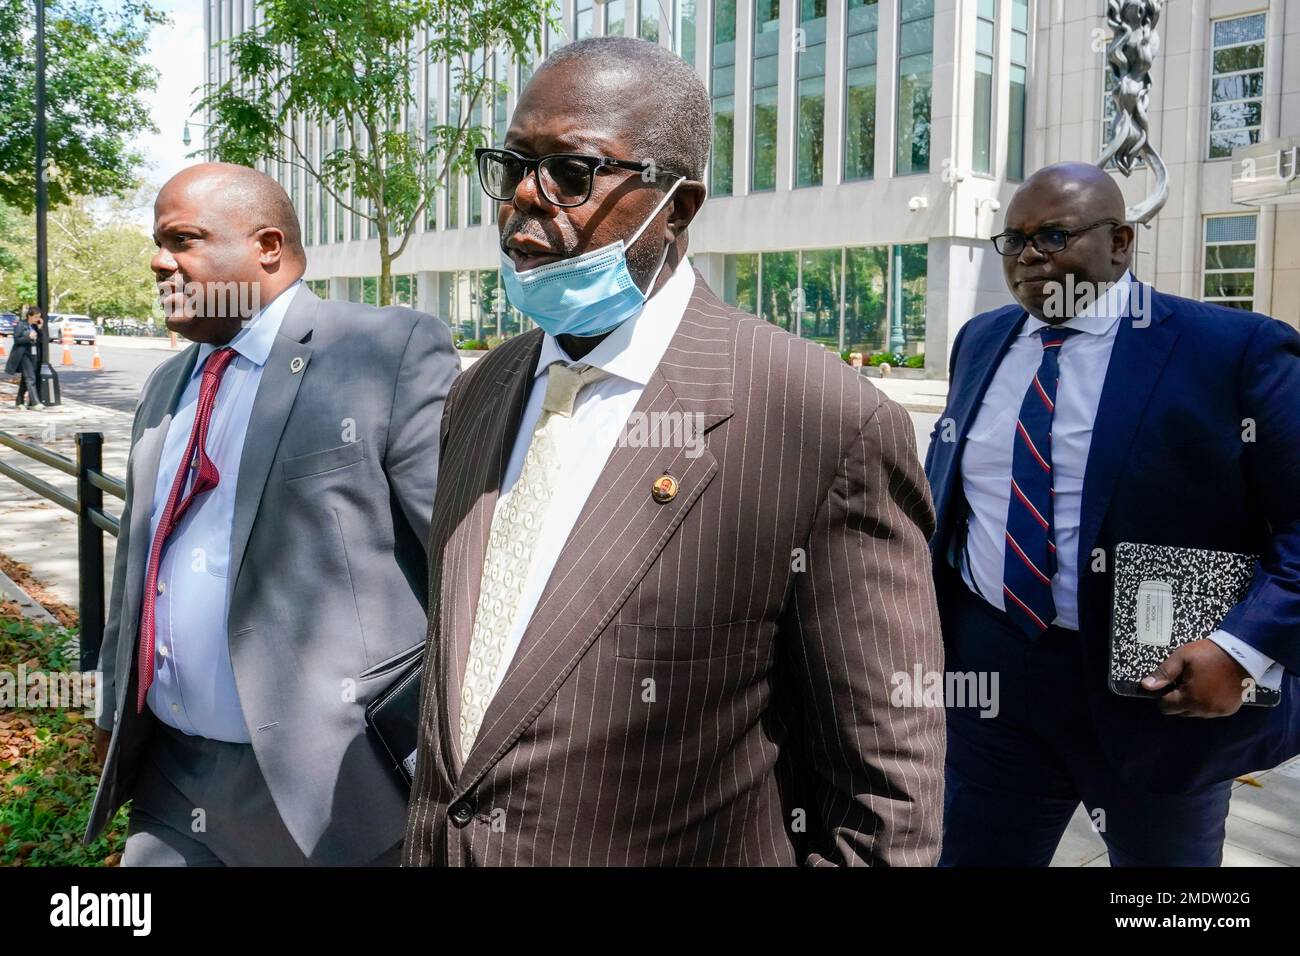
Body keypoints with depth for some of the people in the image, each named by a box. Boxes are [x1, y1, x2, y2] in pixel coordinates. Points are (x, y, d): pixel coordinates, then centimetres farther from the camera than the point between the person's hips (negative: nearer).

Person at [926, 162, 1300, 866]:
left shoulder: (1235, 351, -12)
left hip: (1162, 684, -3)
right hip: (988, 666, 4)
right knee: (970, 854, 13)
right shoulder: (980, 341, 7)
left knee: (1160, 853, 21)